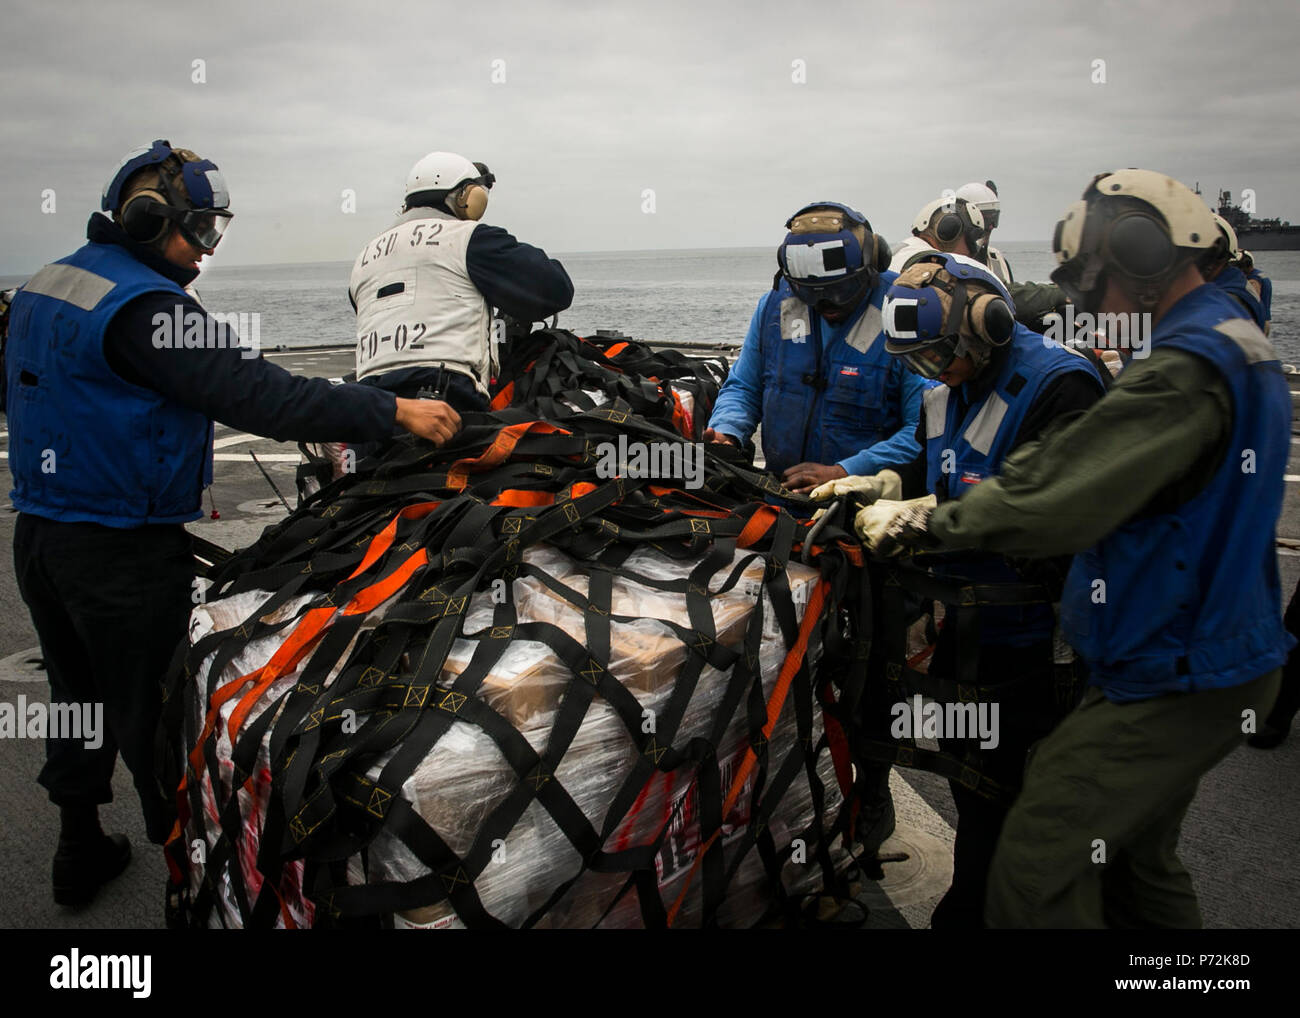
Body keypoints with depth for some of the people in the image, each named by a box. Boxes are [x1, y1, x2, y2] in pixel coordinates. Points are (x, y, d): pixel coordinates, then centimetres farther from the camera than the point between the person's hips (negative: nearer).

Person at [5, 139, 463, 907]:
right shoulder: (144, 305, -21)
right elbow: (255, 394, -30)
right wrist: (394, 411, -29)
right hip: (123, 552, -9)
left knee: (79, 693, 20)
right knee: (151, 711, 6)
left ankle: (81, 851, 34)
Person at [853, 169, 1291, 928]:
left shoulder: (1186, 369, -23)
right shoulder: (1243, 343, 11)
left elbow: (1051, 501, -29)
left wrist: (919, 525, -18)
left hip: (1173, 682, -10)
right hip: (1220, 657, 10)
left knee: (1037, 876, -9)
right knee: (1137, 857, 22)